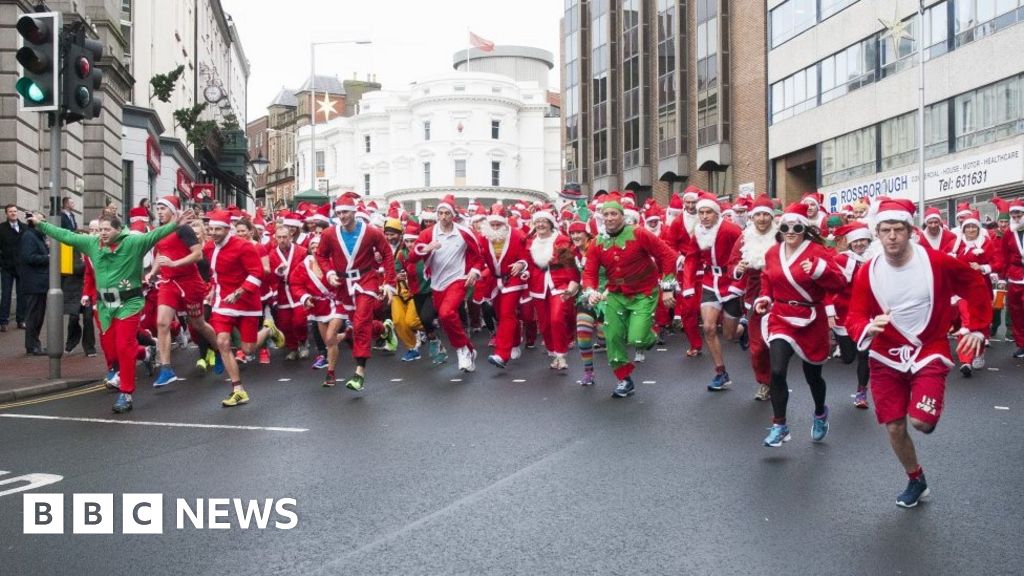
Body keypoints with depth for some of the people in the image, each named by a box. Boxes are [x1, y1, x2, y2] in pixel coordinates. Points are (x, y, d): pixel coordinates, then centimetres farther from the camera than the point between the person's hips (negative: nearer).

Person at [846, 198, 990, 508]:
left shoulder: (937, 262, -15)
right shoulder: (867, 272, -11)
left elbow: (976, 286, 1)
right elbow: (854, 317, -10)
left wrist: (977, 328, 2)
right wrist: (869, 328, -33)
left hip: (929, 353, -2)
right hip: (887, 357, 2)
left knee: (920, 421, -17)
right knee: (894, 428, 5)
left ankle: (930, 413, 22)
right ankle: (916, 480, 31)